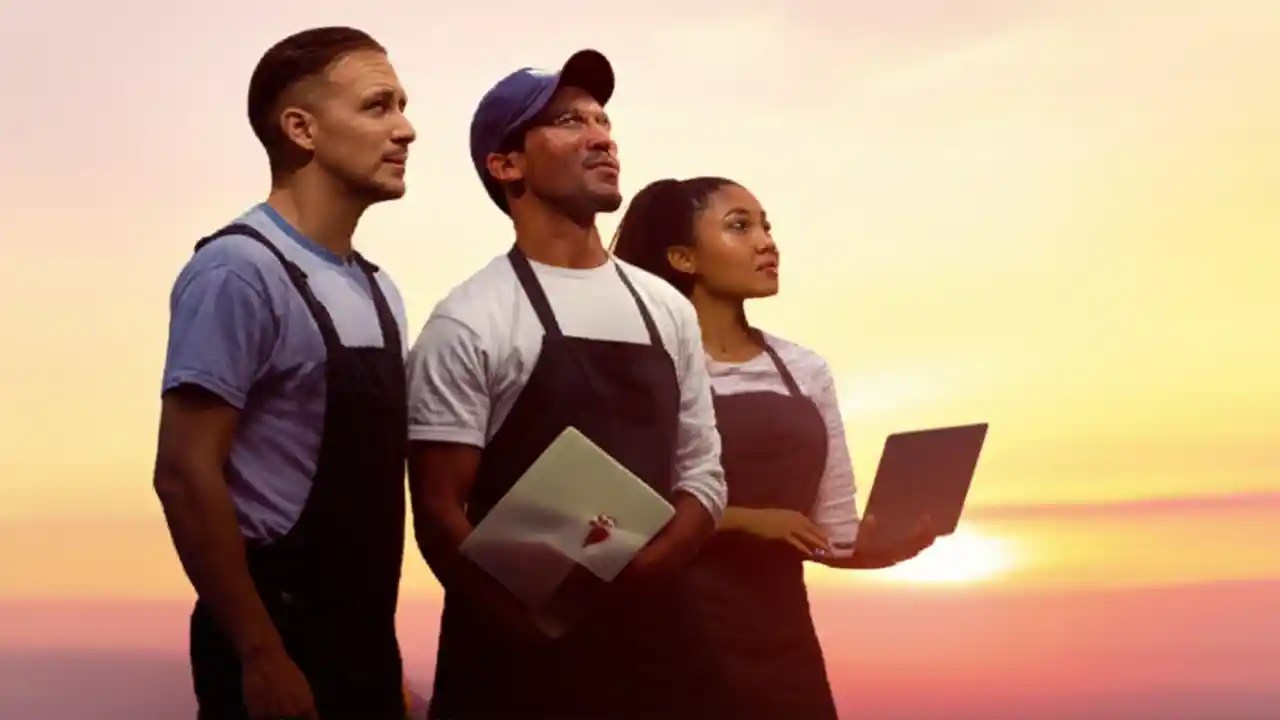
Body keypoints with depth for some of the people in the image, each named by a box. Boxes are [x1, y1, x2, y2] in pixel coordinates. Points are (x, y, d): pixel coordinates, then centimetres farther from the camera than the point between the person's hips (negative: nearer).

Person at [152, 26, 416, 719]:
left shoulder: (375, 288, 10)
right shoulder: (238, 272, -15)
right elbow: (185, 475, -19)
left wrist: (381, 641, 15)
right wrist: (260, 657, -19)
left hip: (362, 639, 8)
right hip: (279, 642, -8)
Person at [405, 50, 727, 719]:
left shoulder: (668, 310, 9)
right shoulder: (470, 322, -8)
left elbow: (702, 475, 8)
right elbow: (439, 513, -11)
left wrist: (635, 573, -10)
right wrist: (538, 626, -20)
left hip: (643, 644, 5)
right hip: (516, 653, -5)